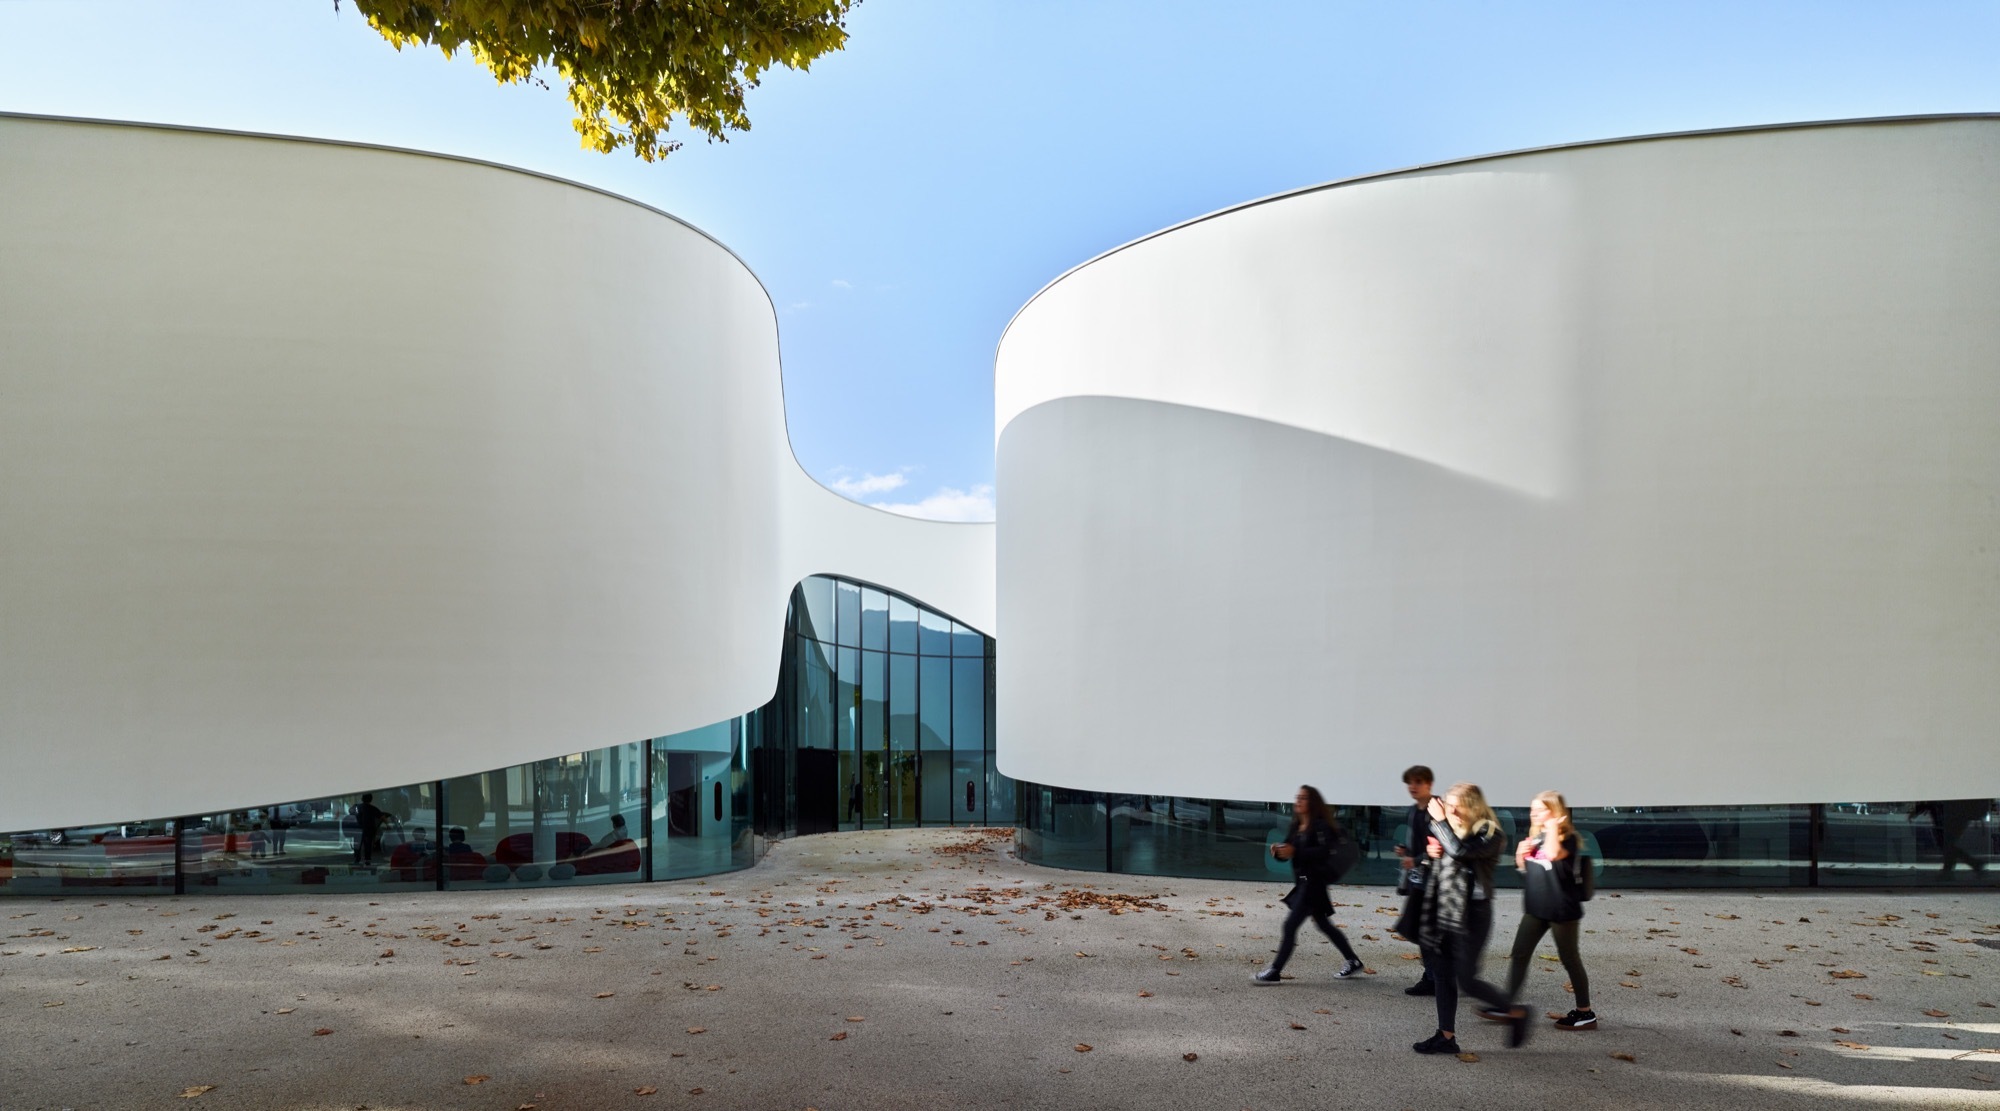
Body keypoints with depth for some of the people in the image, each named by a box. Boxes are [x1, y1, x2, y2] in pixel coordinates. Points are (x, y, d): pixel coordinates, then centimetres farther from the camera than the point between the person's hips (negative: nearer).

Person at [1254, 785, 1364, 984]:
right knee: (1324, 924, 18)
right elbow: (1288, 851, 12)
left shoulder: (1320, 826, -13)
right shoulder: (1295, 827, 11)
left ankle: (1275, 971, -7)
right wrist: (1278, 851, -11)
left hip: (1314, 883, -9)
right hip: (1302, 882, 9)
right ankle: (1352, 961, 32)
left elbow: (1325, 851, -25)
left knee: (1291, 924, -10)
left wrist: (1294, 852, -30)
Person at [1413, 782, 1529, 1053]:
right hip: (1444, 910, 7)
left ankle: (1516, 1013, 15)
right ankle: (1446, 1036, 17)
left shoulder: (1489, 833, -13)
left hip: (1472, 912, -7)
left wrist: (1440, 820, -21)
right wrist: (1431, 851, 0)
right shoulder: (1451, 828, 8)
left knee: (1466, 980, -6)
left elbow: (1460, 851, -28)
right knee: (1442, 974, 8)